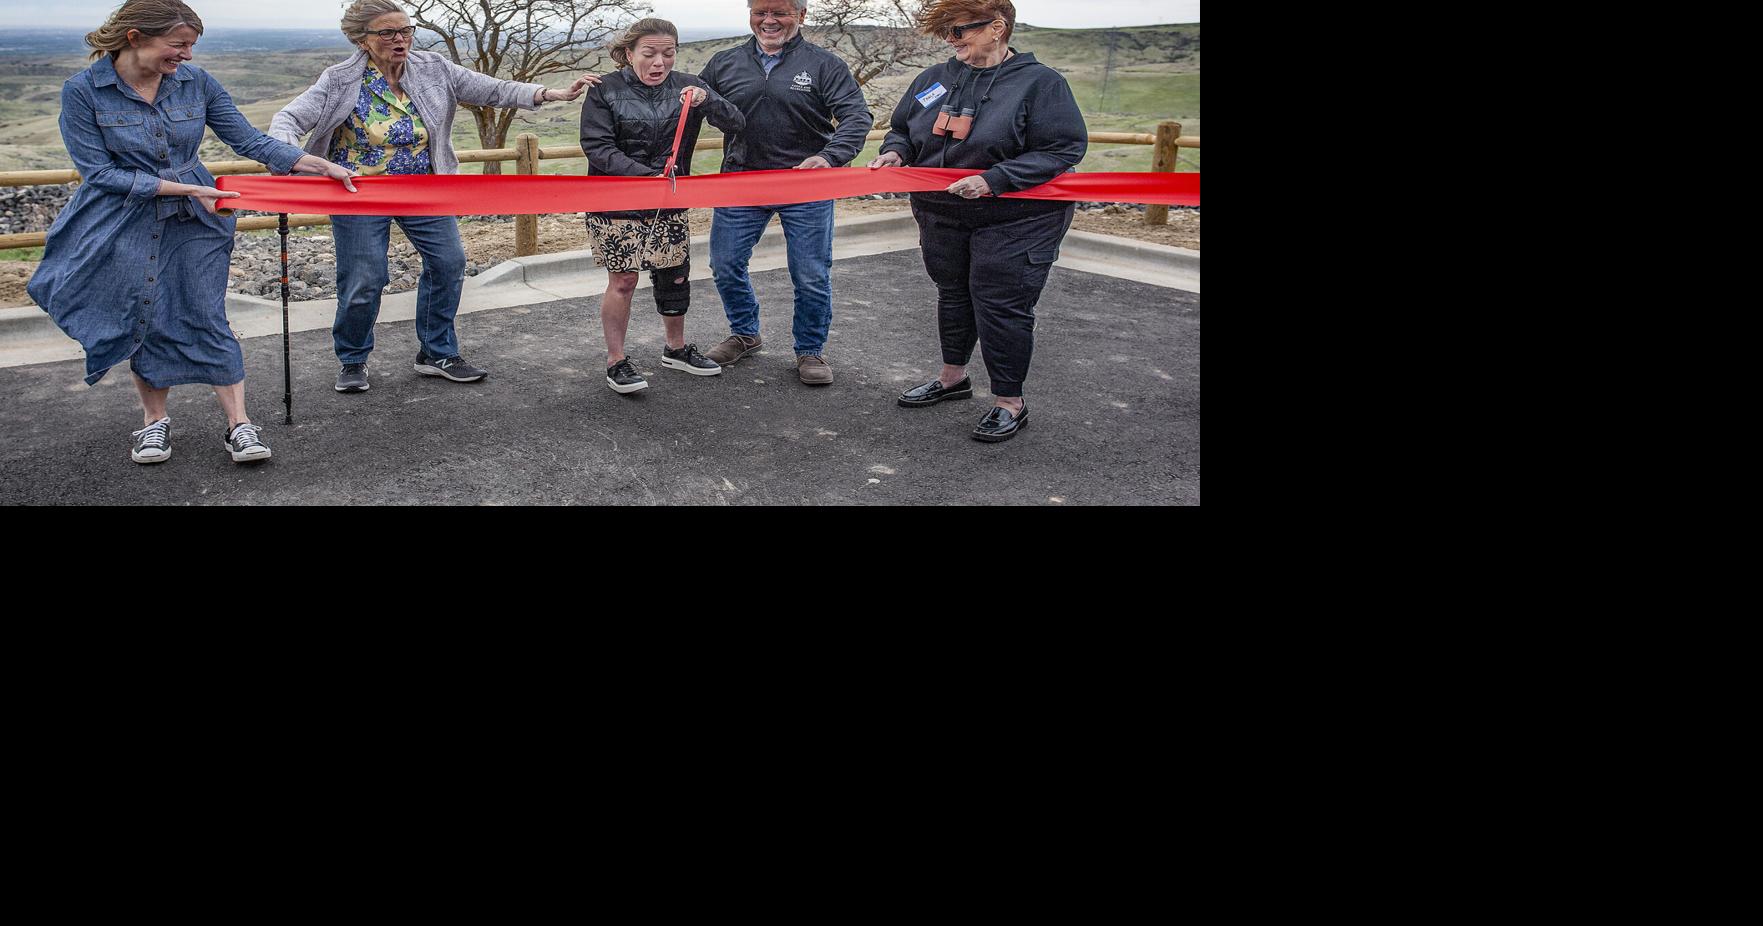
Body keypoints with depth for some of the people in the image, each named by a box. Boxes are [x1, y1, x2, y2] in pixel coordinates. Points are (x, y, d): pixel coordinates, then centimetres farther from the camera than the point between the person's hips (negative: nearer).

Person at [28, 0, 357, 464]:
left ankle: (239, 424, 4)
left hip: (194, 222, 2)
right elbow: (98, 171, -13)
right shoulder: (83, 90, -11)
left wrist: (321, 166, -8)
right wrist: (185, 187, -18)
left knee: (207, 321, 1)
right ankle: (155, 420, 25)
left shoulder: (196, 82, -4)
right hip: (125, 228, -1)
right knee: (145, 322, 8)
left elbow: (249, 140, 0)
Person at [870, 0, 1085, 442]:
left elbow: (1065, 150, -19)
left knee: (1001, 306, -3)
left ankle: (1009, 403, 12)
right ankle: (953, 377, 38)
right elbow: (903, 128, 15)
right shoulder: (933, 79, 3)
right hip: (943, 216, 6)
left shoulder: (1041, 83, -14)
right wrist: (896, 151, -10)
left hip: (1015, 222, -6)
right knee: (953, 295, 18)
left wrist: (993, 180, -27)